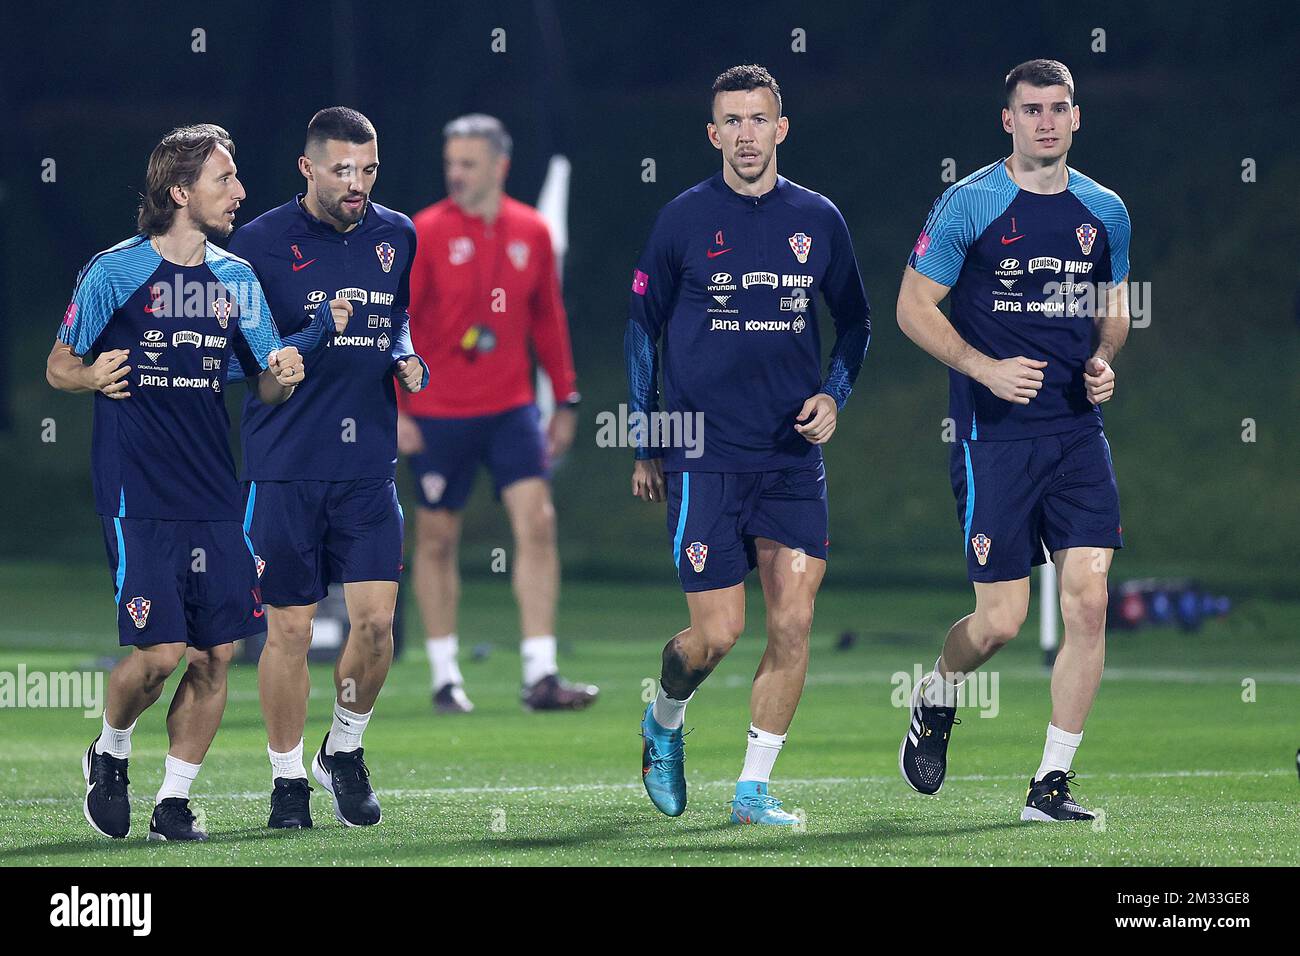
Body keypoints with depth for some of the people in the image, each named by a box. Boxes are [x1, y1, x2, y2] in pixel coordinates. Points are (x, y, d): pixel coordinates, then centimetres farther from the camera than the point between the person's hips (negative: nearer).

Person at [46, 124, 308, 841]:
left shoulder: (238, 279, 10)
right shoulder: (115, 272, -4)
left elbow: (268, 389, 14)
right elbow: (58, 366, 4)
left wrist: (284, 374, -9)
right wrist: (93, 375, -19)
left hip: (216, 498, 5)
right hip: (138, 498, -5)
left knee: (215, 654, -1)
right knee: (161, 651, -12)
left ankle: (175, 802, 12)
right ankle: (109, 751, 18)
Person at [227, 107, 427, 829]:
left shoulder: (398, 238, 9)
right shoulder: (260, 242, -5)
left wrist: (409, 362, 4)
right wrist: (310, 338, -16)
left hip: (368, 464, 3)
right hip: (284, 466, -3)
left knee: (376, 618, -4)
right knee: (290, 627, 1)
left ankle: (344, 751, 19)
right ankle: (287, 778, 14)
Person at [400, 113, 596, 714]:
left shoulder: (531, 232, 4)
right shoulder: (426, 233, -7)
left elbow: (548, 318, 13)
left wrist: (565, 400, 12)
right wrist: (392, 409, -11)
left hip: (511, 408, 3)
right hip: (438, 413, -3)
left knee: (537, 524, -9)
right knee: (437, 539, 5)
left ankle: (541, 676, -8)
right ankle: (445, 678, 17)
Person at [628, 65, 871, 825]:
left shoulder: (818, 220, 6)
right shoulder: (684, 219, -1)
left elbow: (855, 321, 18)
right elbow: (643, 328, 7)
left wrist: (833, 396, 1)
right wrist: (646, 445, 7)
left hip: (793, 456, 3)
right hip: (704, 456, -3)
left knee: (793, 626, -5)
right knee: (718, 633, -7)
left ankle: (754, 789, 5)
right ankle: (664, 722, 25)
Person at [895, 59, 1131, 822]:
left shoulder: (1104, 212, 9)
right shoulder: (969, 204, -5)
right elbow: (914, 306, -3)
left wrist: (1104, 361, 2)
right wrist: (985, 368, -15)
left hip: (1078, 430, 4)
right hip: (996, 436, -4)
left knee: (1089, 598, -8)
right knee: (1001, 620, -5)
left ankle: (1053, 782, 0)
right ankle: (937, 701, 29)